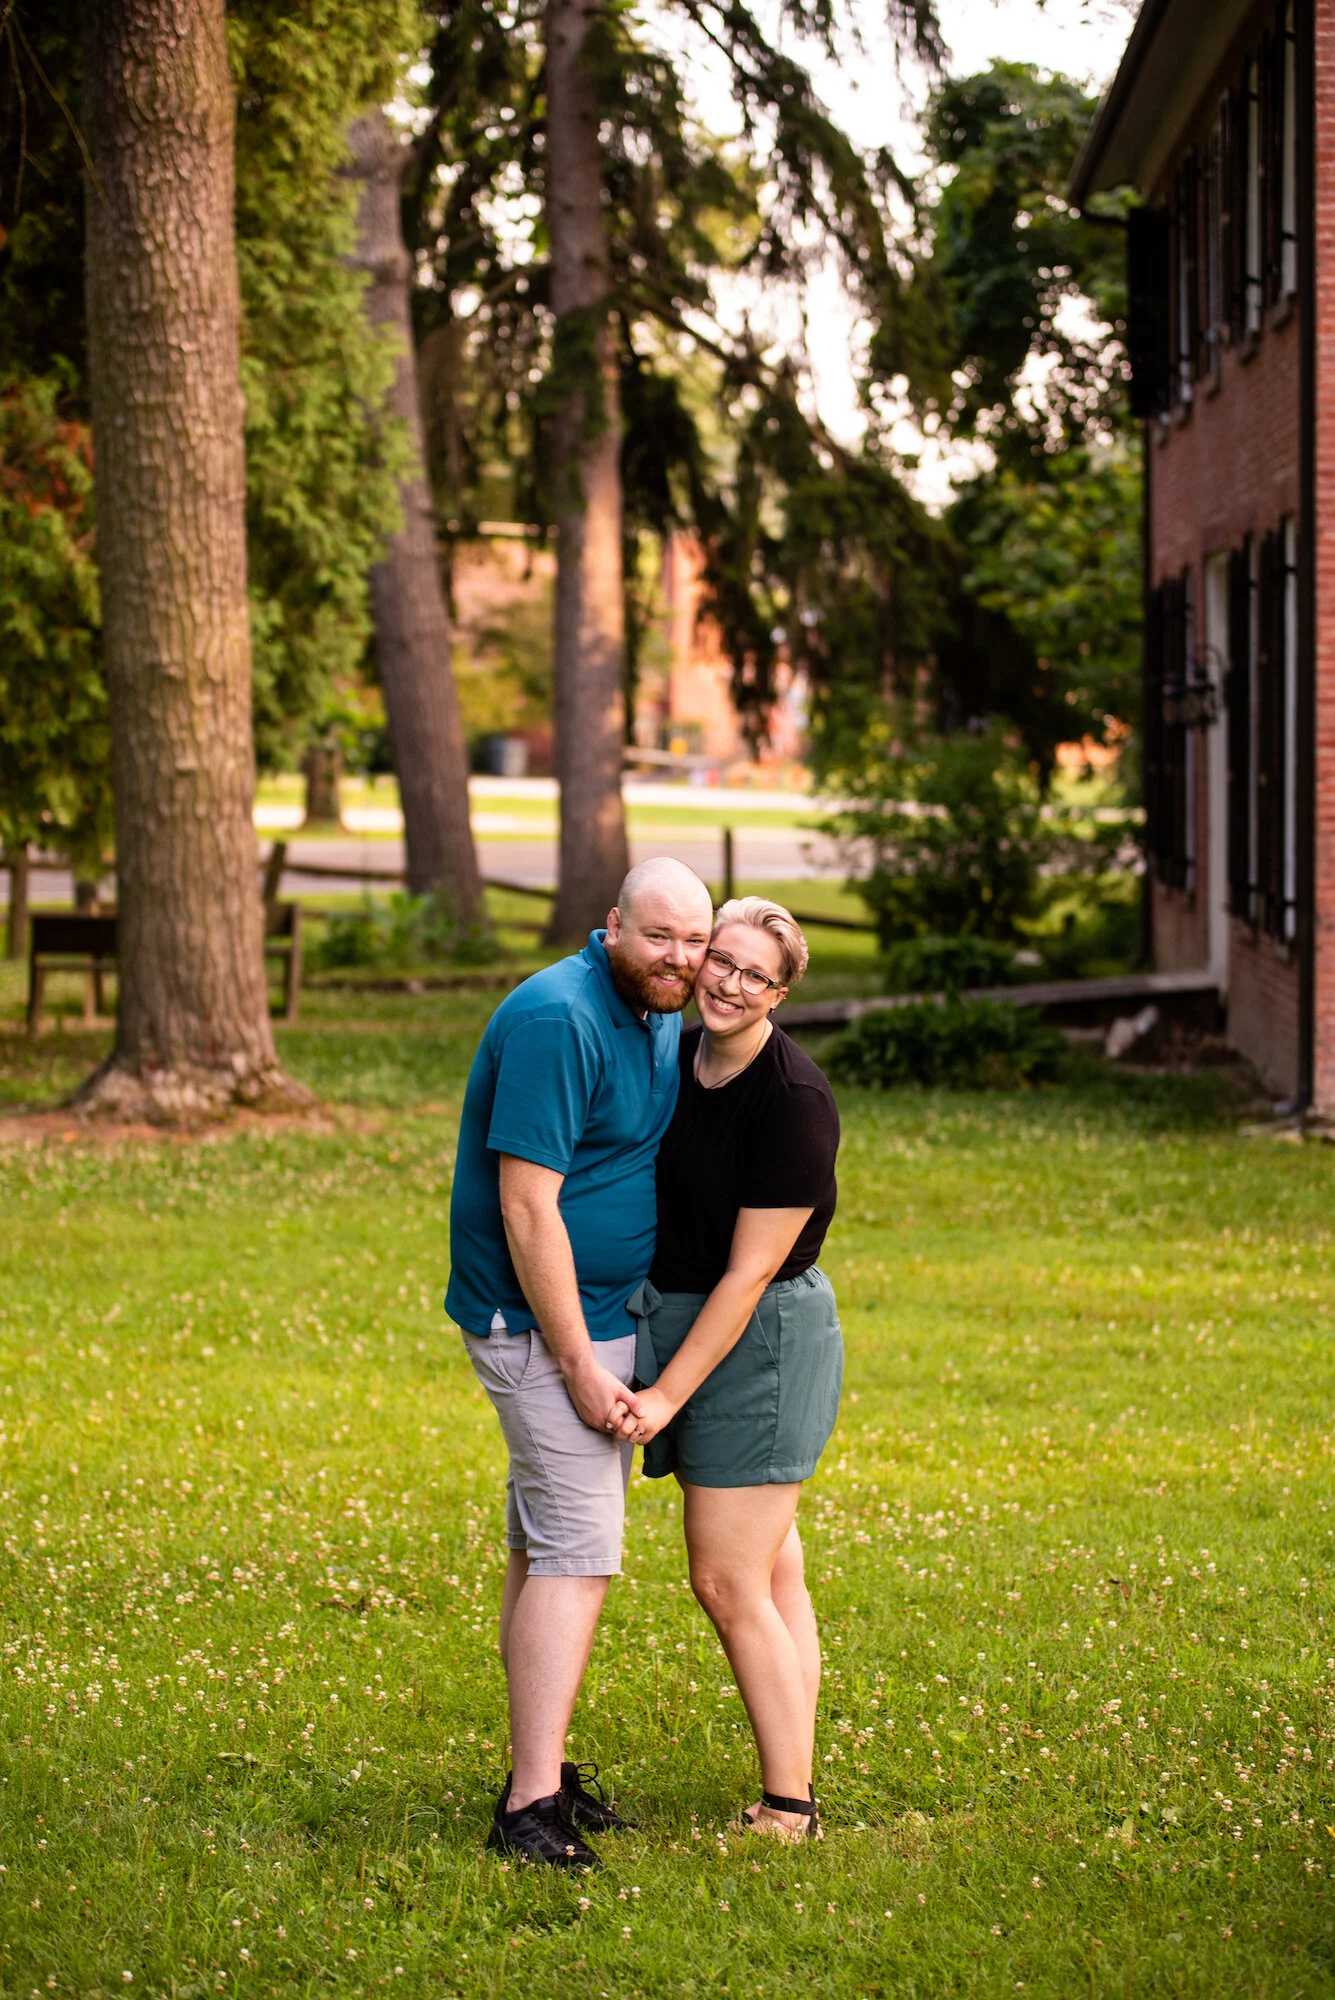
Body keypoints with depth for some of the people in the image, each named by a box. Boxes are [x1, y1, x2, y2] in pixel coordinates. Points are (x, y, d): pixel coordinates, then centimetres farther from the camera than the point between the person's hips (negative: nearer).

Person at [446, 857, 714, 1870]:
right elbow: (528, 1207, -24)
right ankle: (532, 1806, -14)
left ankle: (538, 1772, 22)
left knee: (548, 1547, 14)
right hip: (544, 1321, -9)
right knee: (577, 1550, -13)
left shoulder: (662, 1016, 9)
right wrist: (580, 1366, -23)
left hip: (607, 1311, 10)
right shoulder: (557, 1020, -21)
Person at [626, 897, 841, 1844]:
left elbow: (750, 1270, -19)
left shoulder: (793, 1100, -20)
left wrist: (667, 1394, -19)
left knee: (728, 1580, -7)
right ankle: (794, 1792, 16)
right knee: (771, 1577, 11)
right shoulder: (676, 1058, 4)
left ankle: (787, 1809, 0)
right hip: (677, 1315, 8)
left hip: (764, 1334, -8)